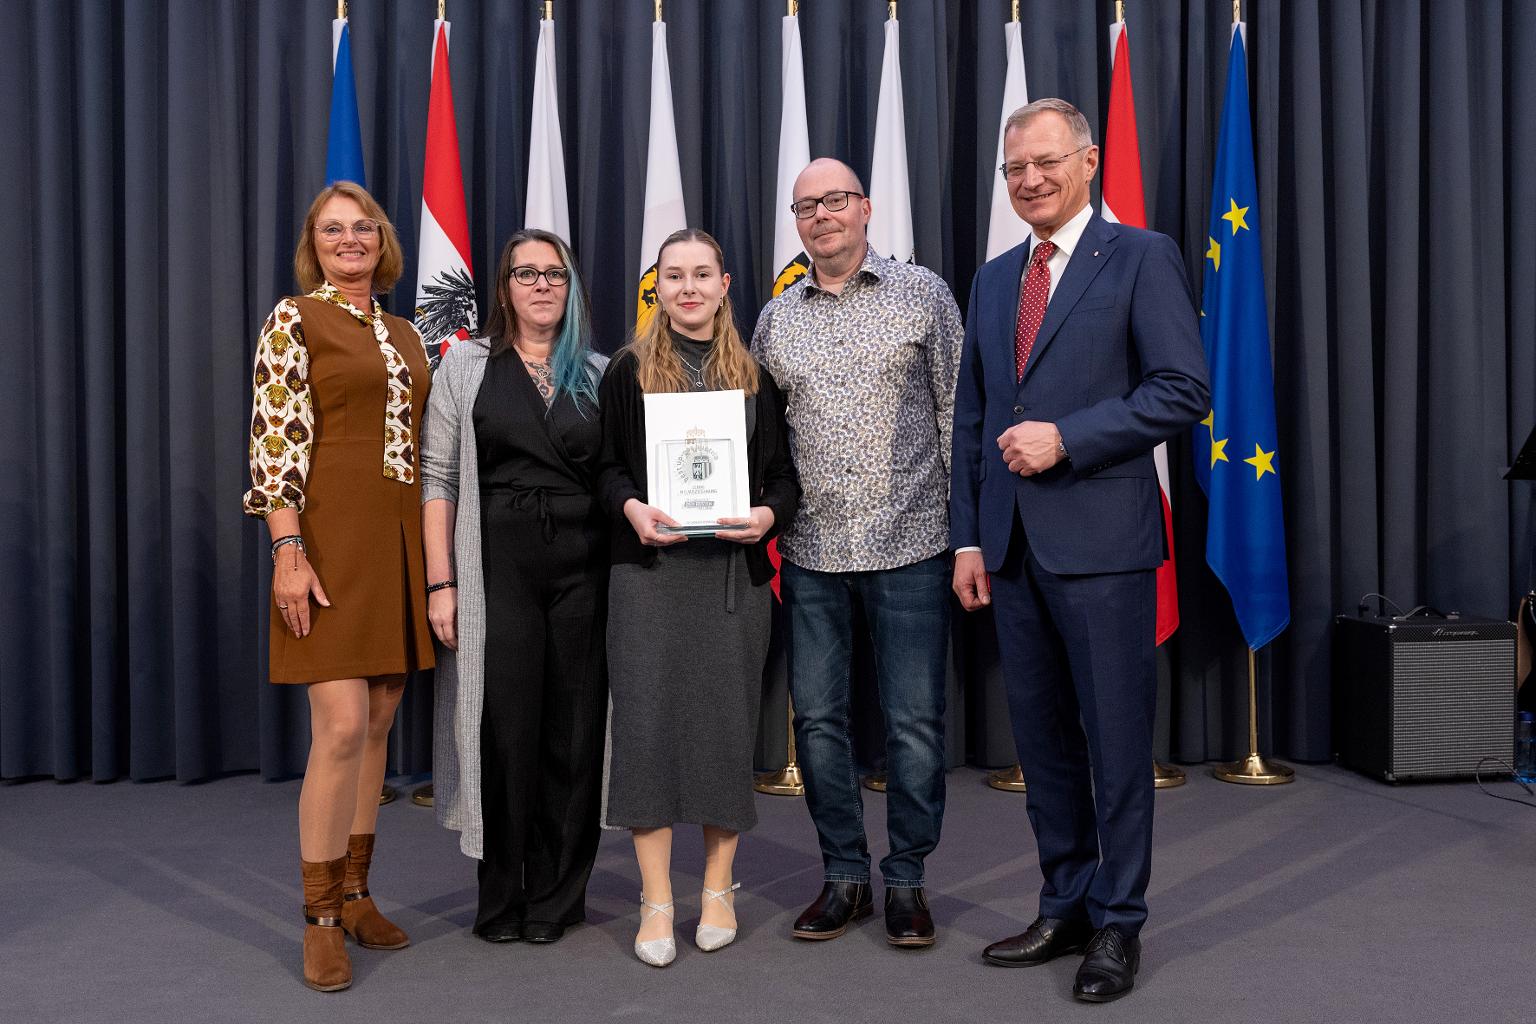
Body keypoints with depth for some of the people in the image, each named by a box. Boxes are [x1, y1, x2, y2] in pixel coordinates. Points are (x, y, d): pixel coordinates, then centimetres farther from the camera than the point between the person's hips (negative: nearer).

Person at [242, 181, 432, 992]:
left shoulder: (403, 334, 17)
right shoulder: (294, 320, -1)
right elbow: (275, 440, -9)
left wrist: (433, 551, 15)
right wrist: (288, 553, -17)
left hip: (400, 544, 6)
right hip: (332, 539, -6)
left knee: (378, 724, 9)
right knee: (341, 726, -11)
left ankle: (354, 893, 21)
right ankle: (320, 919, 3)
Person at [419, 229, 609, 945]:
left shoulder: (596, 374, 11)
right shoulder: (466, 364, 6)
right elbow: (437, 478, 1)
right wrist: (441, 583, -7)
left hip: (582, 568, 2)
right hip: (497, 568, -2)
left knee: (575, 732, 3)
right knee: (505, 729, 0)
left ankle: (555, 898, 19)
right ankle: (501, 899, 17)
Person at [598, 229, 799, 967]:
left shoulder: (754, 373, 11)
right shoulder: (628, 370, 7)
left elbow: (784, 467, 9)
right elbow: (606, 465, 5)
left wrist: (769, 513, -11)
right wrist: (632, 507, -14)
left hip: (733, 570, 1)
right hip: (649, 568, -1)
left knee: (728, 718, 4)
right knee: (648, 716, -3)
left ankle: (718, 887, 19)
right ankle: (656, 901, 8)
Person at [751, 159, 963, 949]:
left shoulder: (923, 293, 2)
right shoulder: (775, 318, 11)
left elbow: (957, 412, 1)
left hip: (909, 543, -3)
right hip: (810, 553, 3)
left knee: (915, 721, 3)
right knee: (817, 717, 9)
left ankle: (906, 878, 20)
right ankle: (845, 876, 25)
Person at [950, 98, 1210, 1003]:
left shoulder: (1141, 258, -1)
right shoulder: (995, 280, 16)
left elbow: (1185, 391, -10)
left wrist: (1065, 437, -16)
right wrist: (968, 536, 10)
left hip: (1101, 542, -6)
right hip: (1013, 546, 6)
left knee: (1116, 741, 3)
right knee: (1043, 739, 13)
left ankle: (1118, 925, 17)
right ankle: (1066, 906, 27)